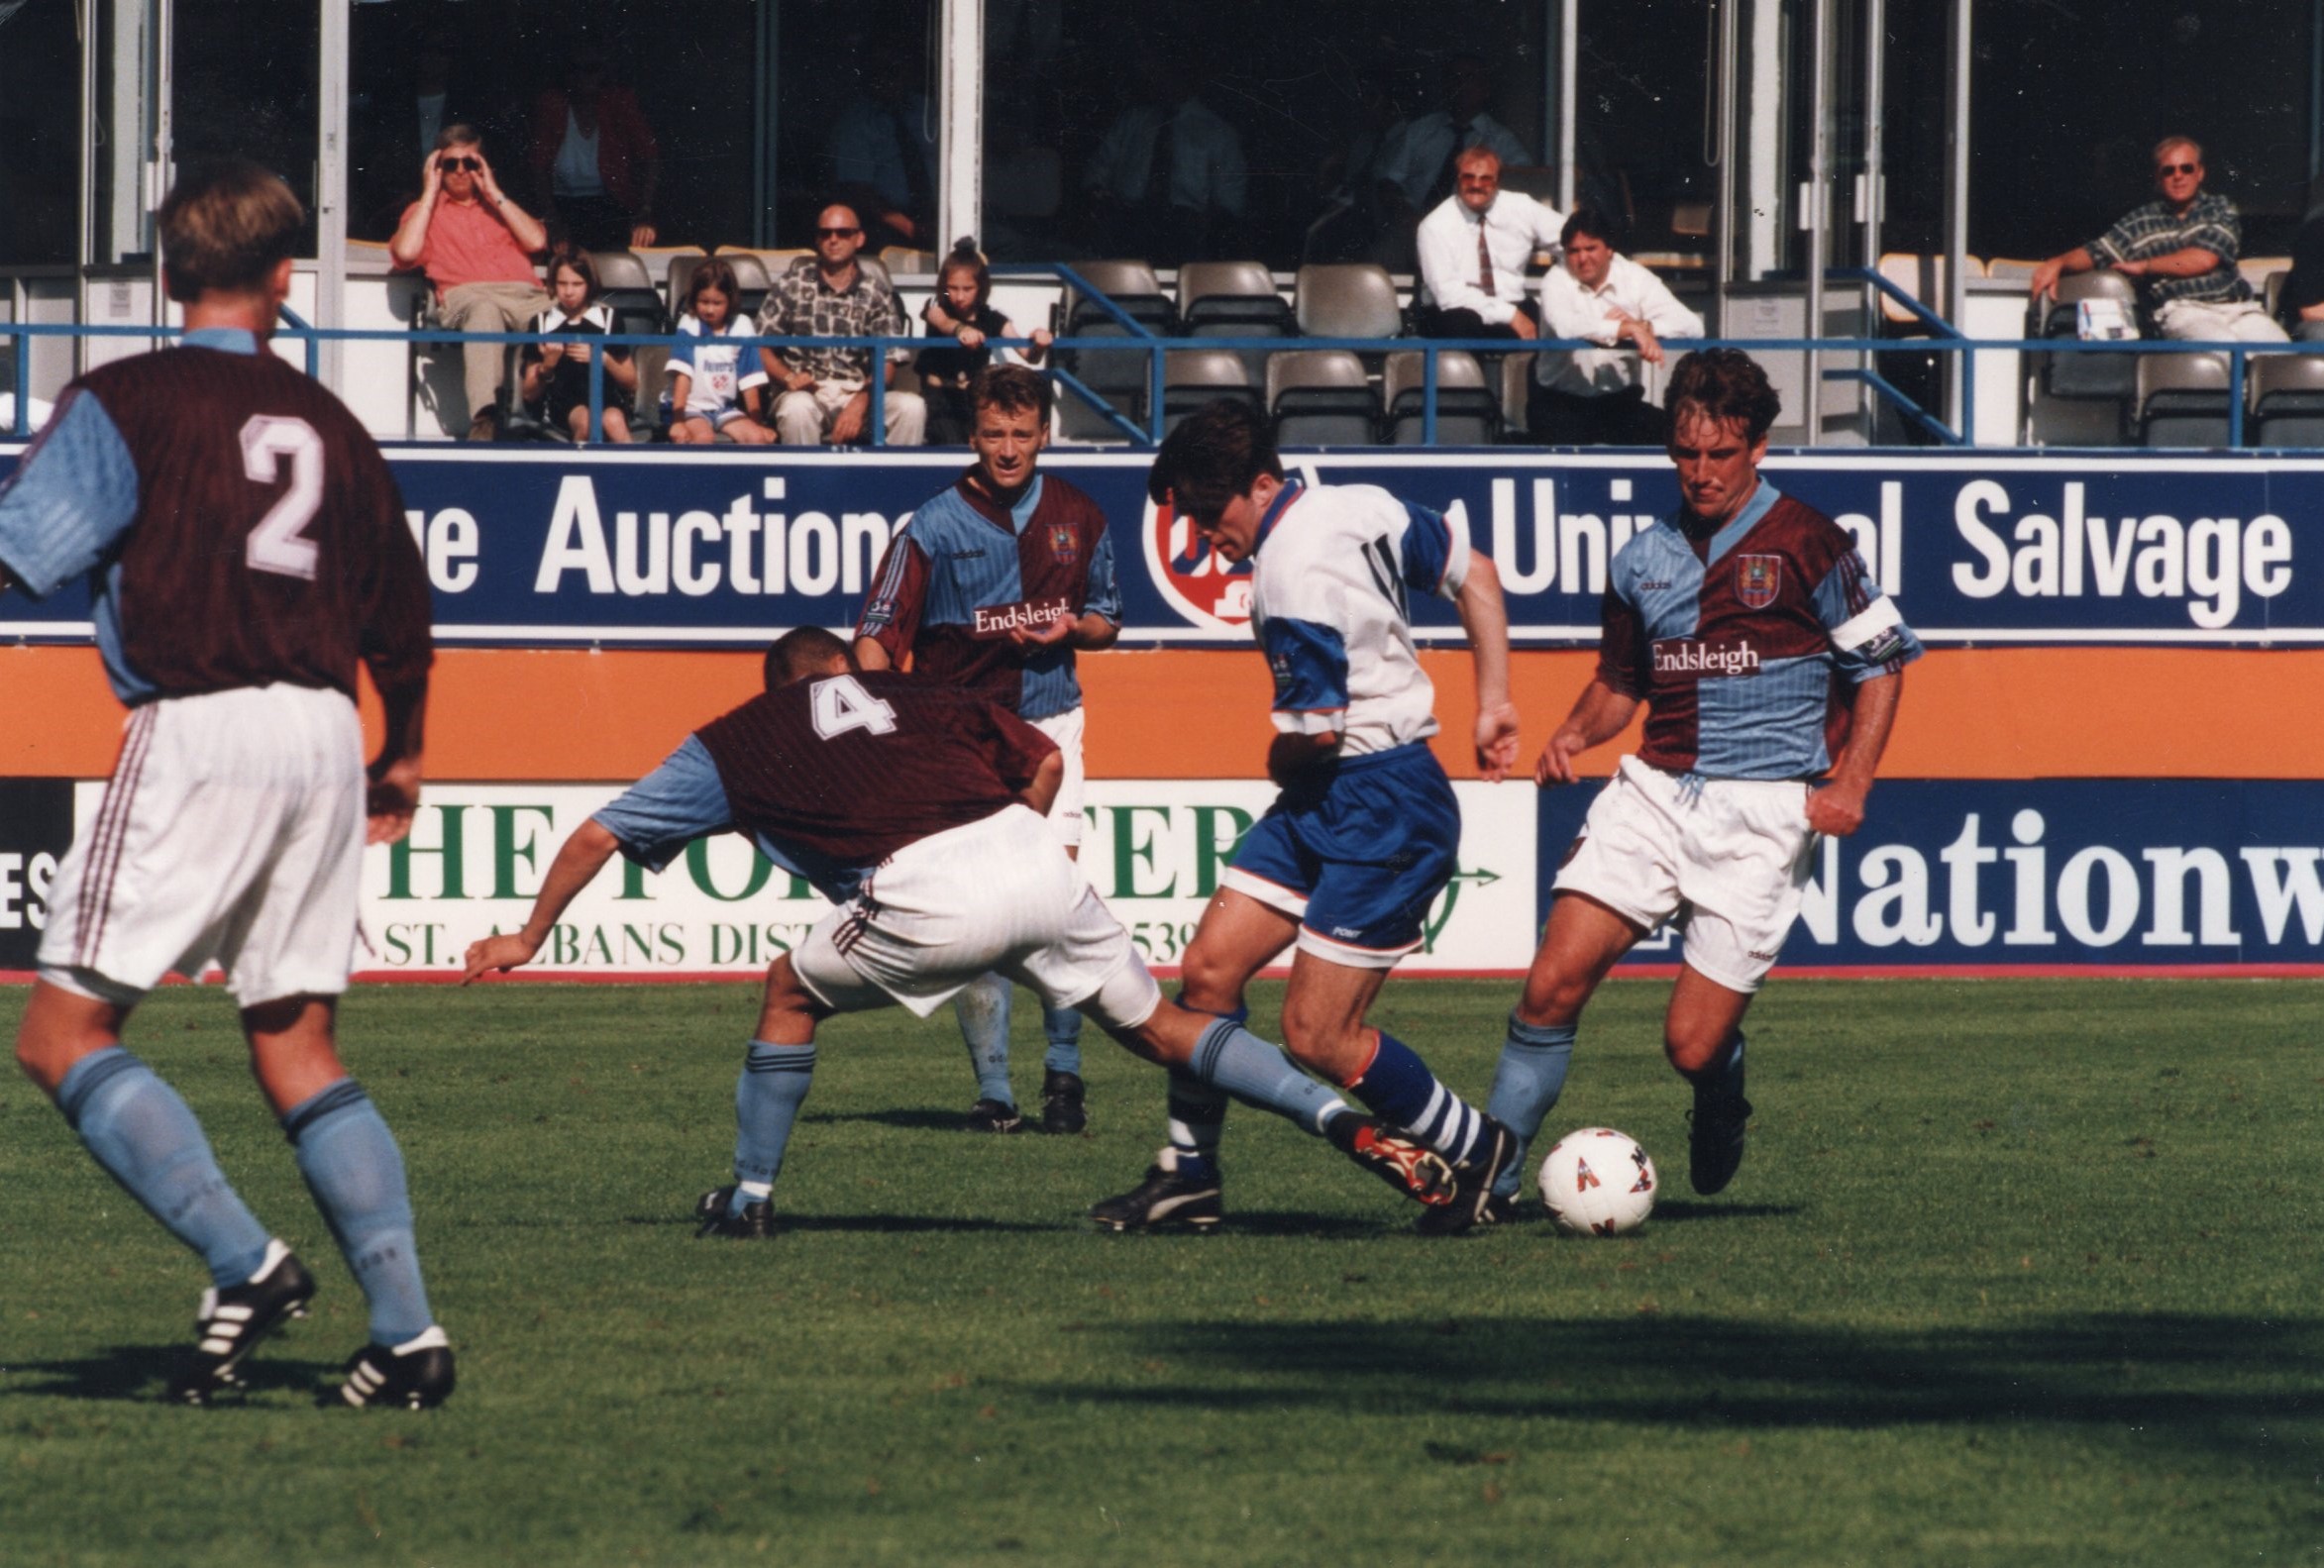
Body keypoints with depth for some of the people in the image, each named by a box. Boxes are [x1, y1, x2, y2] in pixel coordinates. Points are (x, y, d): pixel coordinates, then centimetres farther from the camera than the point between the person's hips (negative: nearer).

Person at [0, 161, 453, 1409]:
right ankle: (407, 1331, 2)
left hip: (198, 729, -6)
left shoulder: (128, 401, -2)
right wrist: (404, 759, 37)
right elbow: (400, 614, 21)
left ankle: (244, 1263, -17)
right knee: (299, 1048, 12)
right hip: (323, 733, 6)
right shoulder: (327, 427, 15)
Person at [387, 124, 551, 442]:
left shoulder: (498, 205, 35)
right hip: (465, 294, -2)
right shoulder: (424, 209, 28)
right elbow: (406, 252, 7)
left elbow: (536, 240, 16)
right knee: (483, 310, -43)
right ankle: (485, 420, -57)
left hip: (524, 293, 2)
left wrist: (494, 194, 18)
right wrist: (430, 193, 15)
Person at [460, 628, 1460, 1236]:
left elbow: (599, 834, 29)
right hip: (1031, 861, 3)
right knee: (1156, 1028, 15)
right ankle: (1351, 1128, 4)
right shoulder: (912, 699, 31)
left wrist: (528, 937, 39)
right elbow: (1044, 762, 22)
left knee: (792, 993, 23)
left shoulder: (734, 744, 25)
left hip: (924, 897, -3)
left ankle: (749, 1196, 23)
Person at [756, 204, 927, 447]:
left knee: (912, 407, -26)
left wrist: (860, 403, -16)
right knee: (797, 408, -37)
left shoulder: (876, 290, 8)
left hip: (860, 393, 1)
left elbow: (888, 363, 2)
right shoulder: (792, 285, 6)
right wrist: (788, 377, -17)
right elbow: (761, 348, 4)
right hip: (806, 393, -1)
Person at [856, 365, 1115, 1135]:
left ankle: (1063, 1071, 3)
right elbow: (877, 638, -8)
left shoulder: (1076, 517, 5)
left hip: (1048, 723, 2)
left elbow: (1106, 620, 17)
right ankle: (993, 1090, 5)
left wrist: (1071, 628, -6)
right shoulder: (934, 527, -6)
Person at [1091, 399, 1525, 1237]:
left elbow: (1313, 733, -22)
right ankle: (1188, 1172, 15)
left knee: (1315, 1036, -4)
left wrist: (1280, 767, 1)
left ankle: (1475, 1150, 15)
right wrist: (1492, 703, 17)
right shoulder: (1362, 508, 5)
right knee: (1209, 969, 6)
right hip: (1321, 809, 10)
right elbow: (1475, 576, 15)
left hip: (1382, 810, -10)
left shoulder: (1292, 576, -23)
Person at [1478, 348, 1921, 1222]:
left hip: (1765, 813, -4)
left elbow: (1882, 660, 2)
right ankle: (1492, 1175, -2)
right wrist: (1575, 734, 1)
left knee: (1691, 1045, -7)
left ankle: (1721, 1105, 31)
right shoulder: (1644, 559, 10)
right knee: (1554, 981, -12)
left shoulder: (1806, 545, -4)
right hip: (1655, 791, 4)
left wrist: (1850, 784, -7)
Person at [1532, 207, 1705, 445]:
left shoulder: (1635, 278, 3)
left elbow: (1692, 327, -7)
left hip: (1621, 399, 3)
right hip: (1563, 401, -3)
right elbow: (1566, 327, -28)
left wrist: (1642, 325, -23)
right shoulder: (1556, 280, -3)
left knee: (1669, 432, -21)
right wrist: (1630, 329, -34)